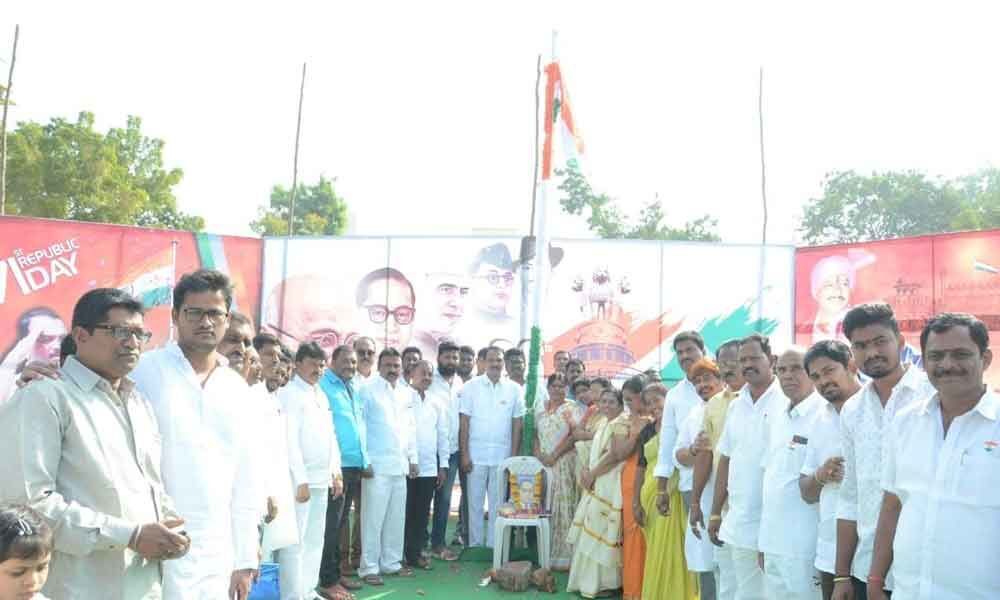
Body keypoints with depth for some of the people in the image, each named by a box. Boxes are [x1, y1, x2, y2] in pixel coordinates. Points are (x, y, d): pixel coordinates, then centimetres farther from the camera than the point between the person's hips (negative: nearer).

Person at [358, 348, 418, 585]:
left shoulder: (405, 392, 13)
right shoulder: (368, 390, -5)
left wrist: (412, 458, 15)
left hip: (400, 465, 6)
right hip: (377, 465, -6)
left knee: (396, 518, 10)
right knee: (374, 518, -2)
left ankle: (391, 562, 22)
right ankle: (369, 567, 6)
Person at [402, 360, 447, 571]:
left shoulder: (436, 404, 12)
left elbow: (442, 435, 14)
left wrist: (443, 465, 10)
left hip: (429, 468, 5)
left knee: (422, 513, 9)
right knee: (404, 511, 2)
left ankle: (415, 553, 18)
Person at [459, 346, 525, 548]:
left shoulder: (514, 389, 4)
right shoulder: (471, 387, 0)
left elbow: (517, 424, 5)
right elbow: (464, 422, -1)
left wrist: (514, 456, 0)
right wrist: (465, 454, -6)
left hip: (502, 456, 1)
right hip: (476, 455, -1)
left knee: (497, 502, 7)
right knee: (475, 502, 5)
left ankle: (493, 545, 16)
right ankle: (475, 544, 15)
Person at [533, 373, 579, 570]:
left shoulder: (570, 409, -2)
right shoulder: (542, 409, 14)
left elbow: (574, 436, -10)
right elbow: (536, 435, 14)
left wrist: (554, 455, -14)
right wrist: (539, 454, -3)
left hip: (563, 463, -5)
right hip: (543, 462, 5)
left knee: (562, 507, -5)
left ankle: (563, 556, 0)